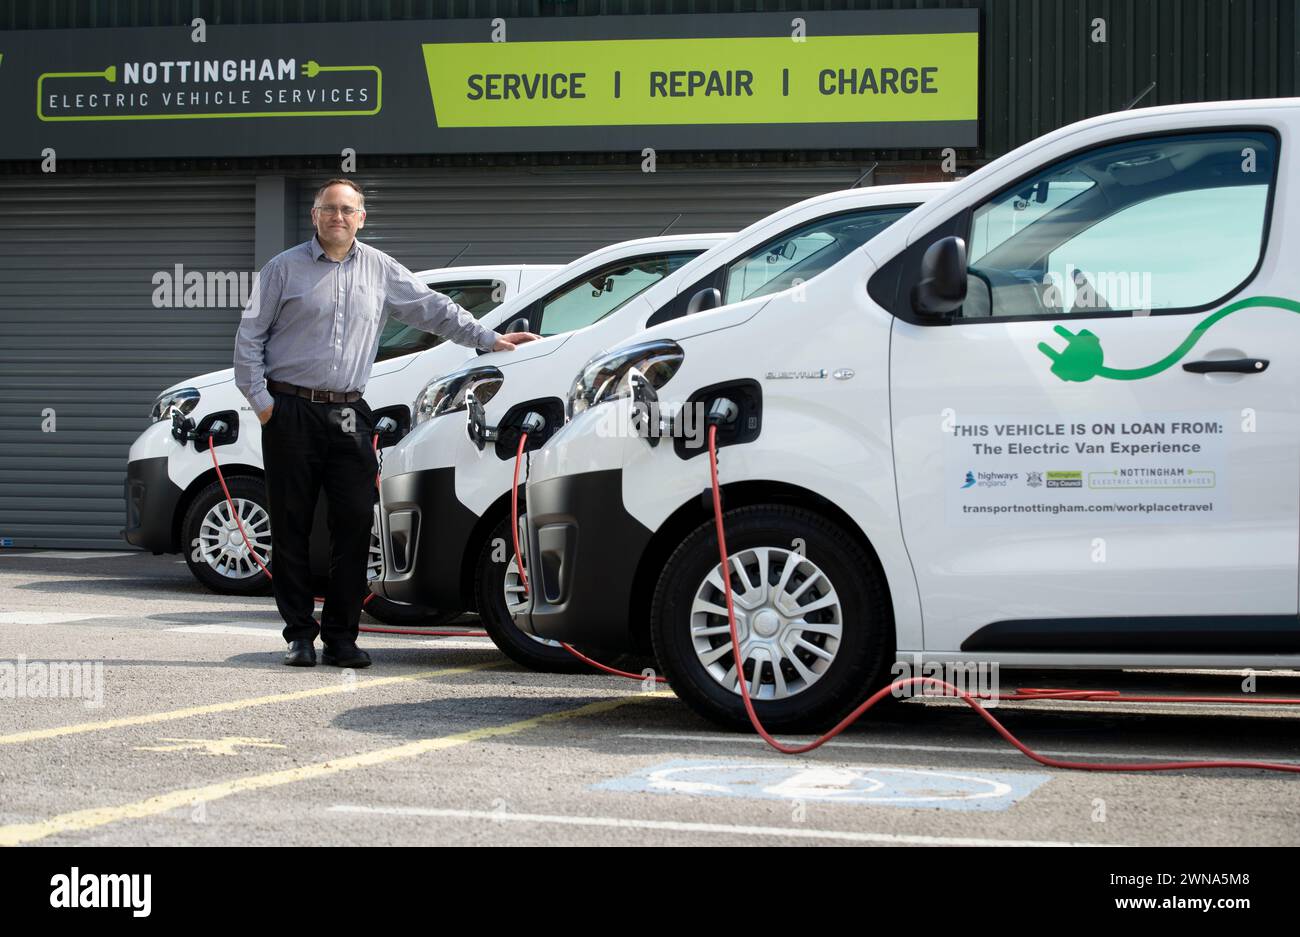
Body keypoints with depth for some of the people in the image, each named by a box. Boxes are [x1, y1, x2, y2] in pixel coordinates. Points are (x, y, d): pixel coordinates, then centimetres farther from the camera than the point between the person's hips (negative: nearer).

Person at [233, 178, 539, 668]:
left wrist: (488, 338, 14)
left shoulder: (380, 270, 12)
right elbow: (250, 334, 4)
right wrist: (259, 397, -4)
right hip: (291, 411, -2)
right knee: (291, 526, -1)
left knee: (355, 524, -3)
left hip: (348, 415, 2)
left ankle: (340, 636, 5)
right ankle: (300, 635, 7)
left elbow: (433, 309, 18)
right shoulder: (285, 268, 3)